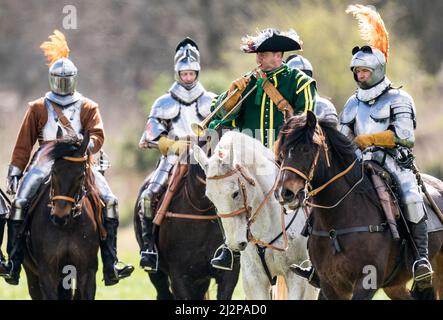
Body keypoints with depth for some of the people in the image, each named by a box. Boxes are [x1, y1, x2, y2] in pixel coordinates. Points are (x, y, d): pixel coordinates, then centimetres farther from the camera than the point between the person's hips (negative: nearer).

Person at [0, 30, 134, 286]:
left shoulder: (88, 107, 12)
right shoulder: (38, 108, 11)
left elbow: (98, 136, 0)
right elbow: (24, 142, 11)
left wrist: (85, 145, -22)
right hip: (46, 162, 0)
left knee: (110, 200, -19)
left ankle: (111, 266, -18)